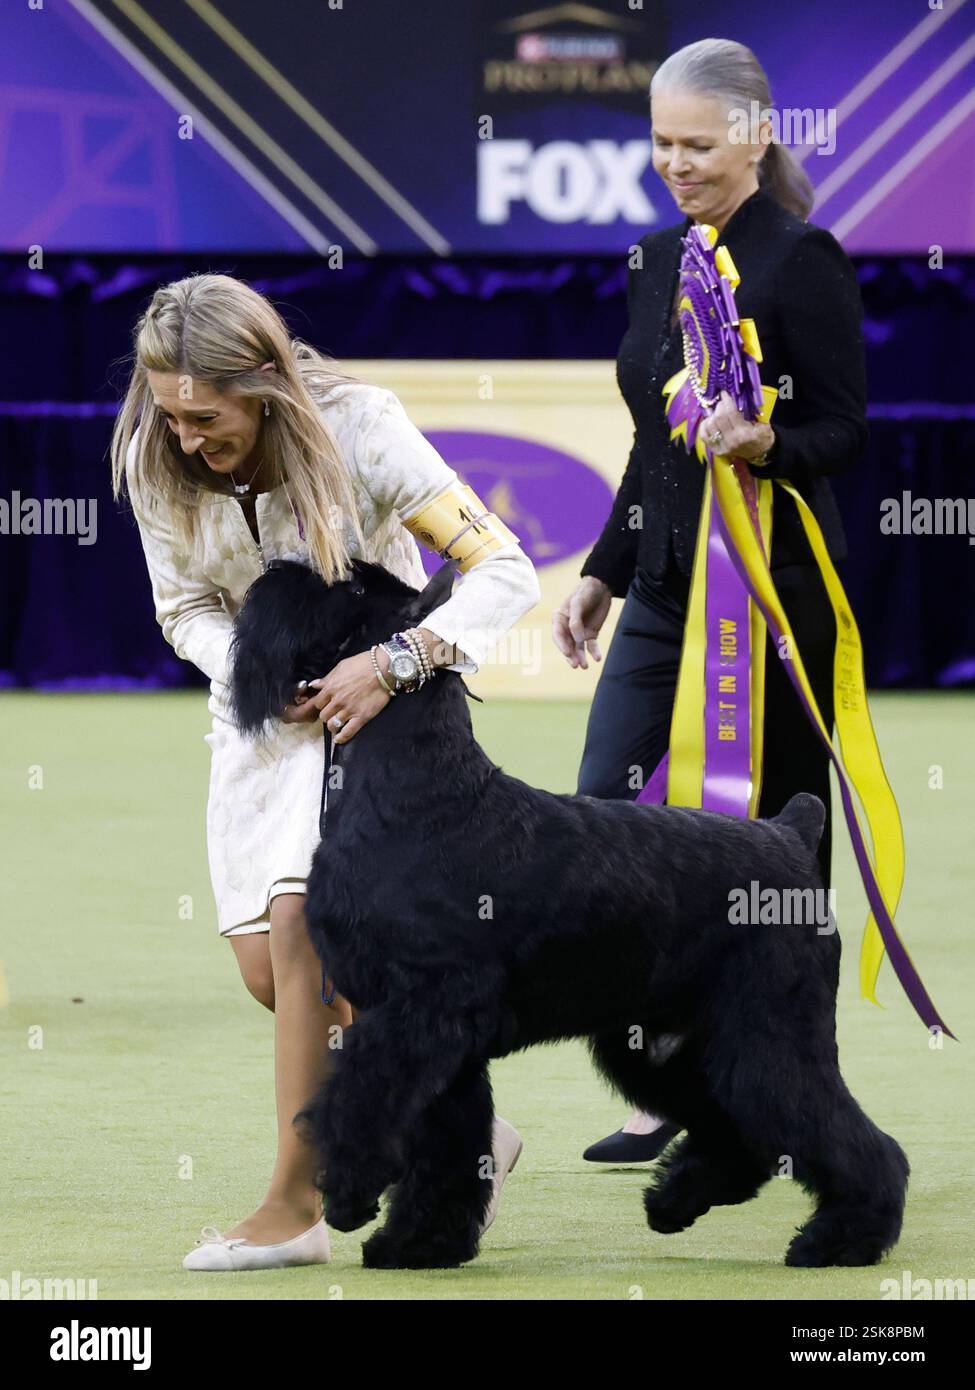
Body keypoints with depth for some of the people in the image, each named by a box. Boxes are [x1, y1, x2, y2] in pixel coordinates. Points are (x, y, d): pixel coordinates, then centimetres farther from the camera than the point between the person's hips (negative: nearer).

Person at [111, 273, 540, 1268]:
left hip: (377, 701, -5)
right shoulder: (155, 461, -14)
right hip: (260, 708, 5)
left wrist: (391, 663, -37)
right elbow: (186, 609, -1)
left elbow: (505, 570, -25)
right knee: (266, 970, -1)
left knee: (301, 929, -20)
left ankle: (296, 1204, -12)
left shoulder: (358, 429, -25)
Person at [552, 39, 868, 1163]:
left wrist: (764, 444, -31)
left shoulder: (801, 259, -10)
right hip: (666, 590, 7)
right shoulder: (659, 262, 13)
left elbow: (844, 431, -11)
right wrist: (601, 574, 20)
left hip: (772, 587, -7)